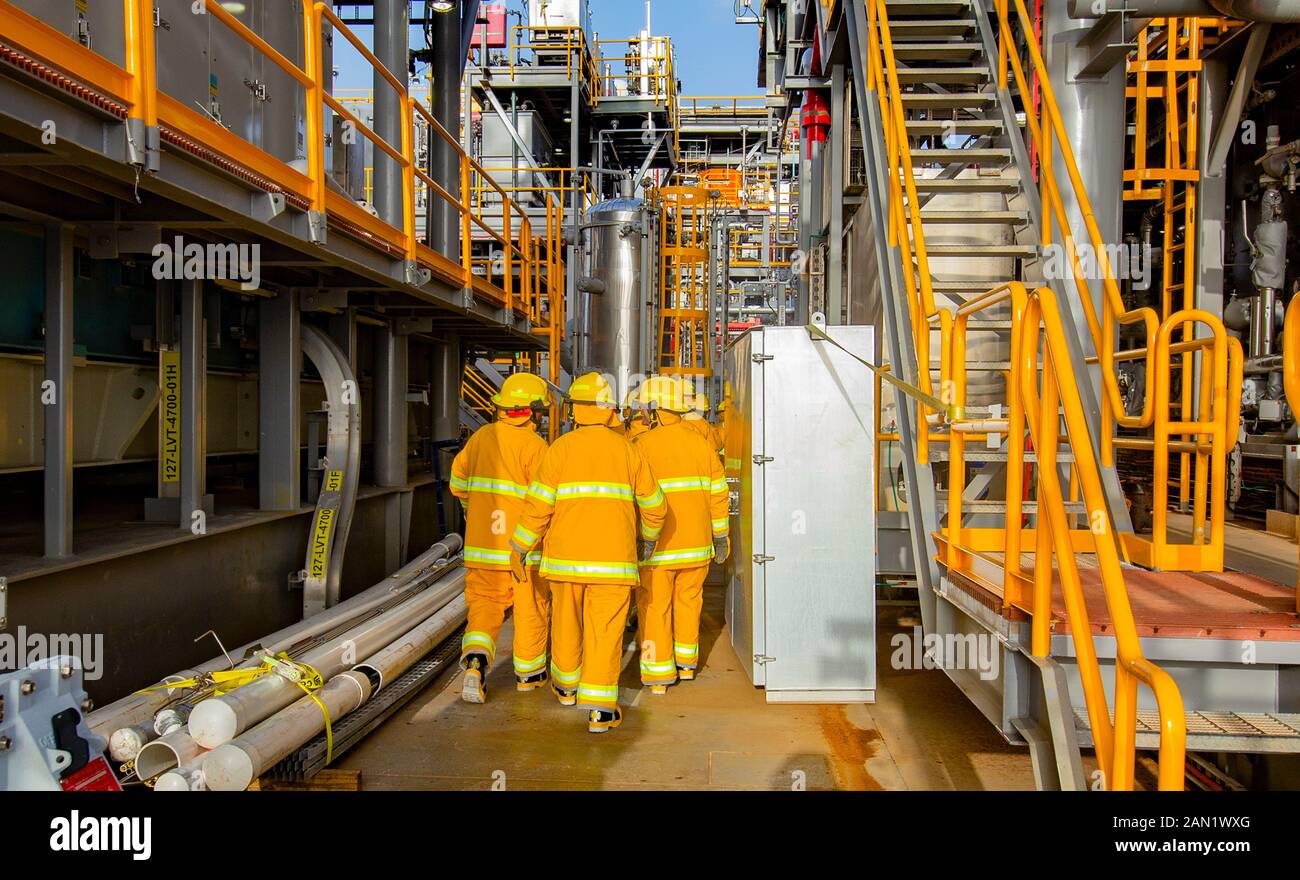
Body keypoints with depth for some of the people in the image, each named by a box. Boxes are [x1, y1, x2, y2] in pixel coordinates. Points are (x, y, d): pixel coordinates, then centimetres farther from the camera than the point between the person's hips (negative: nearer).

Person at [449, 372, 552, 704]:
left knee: (484, 604, 12)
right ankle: (528, 673, 26)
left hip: (483, 541, 4)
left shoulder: (482, 437, 4)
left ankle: (475, 661, -12)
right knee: (530, 609, 12)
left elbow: (459, 482, 14)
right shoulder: (534, 445, -14)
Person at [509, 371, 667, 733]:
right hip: (613, 558, -1)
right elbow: (654, 505, 8)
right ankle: (599, 709, -2)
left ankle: (566, 685, 38)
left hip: (566, 555, 1)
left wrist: (519, 547, 5)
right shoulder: (627, 451, 2)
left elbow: (538, 504, -6)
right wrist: (648, 540, 26)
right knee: (605, 631, 2)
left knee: (566, 623, 19)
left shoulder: (560, 449, -3)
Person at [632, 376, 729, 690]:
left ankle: (658, 676, 9)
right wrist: (720, 536, 13)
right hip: (697, 541, 5)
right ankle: (686, 663, 31)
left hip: (657, 544, -4)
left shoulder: (643, 444, -10)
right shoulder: (702, 443, 3)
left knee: (654, 607, 6)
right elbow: (717, 493, 5)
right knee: (689, 600, 20)